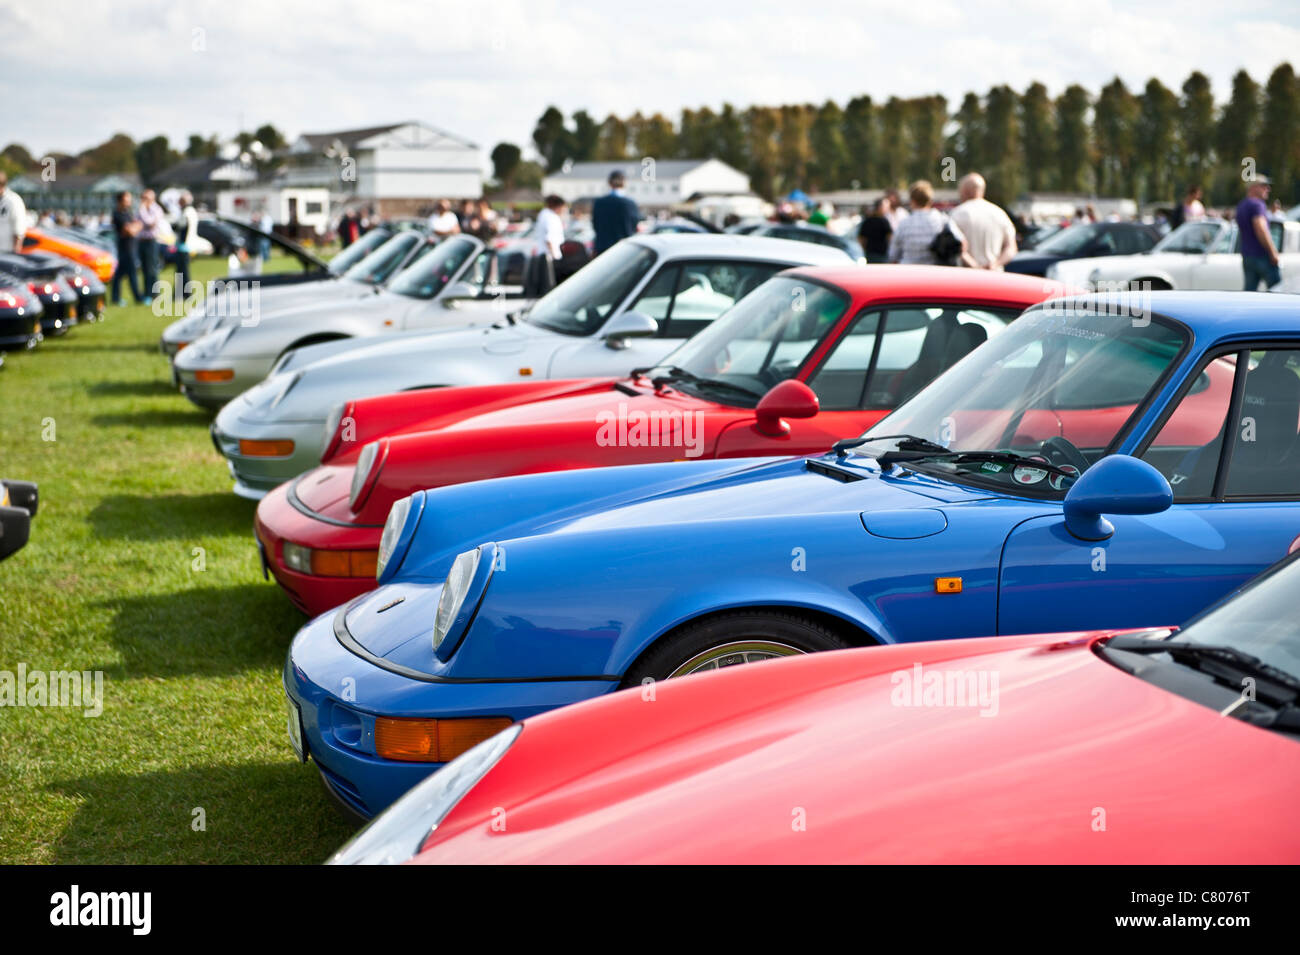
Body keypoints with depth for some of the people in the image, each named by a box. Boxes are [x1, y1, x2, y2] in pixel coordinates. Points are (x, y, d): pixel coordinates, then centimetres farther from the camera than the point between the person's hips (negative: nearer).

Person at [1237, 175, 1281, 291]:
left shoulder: (1241, 206, 17)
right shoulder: (1256, 205, -12)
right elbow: (1261, 229, -23)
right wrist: (1273, 252, -21)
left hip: (1246, 255, 9)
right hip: (1262, 255, -9)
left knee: (1249, 291, 5)